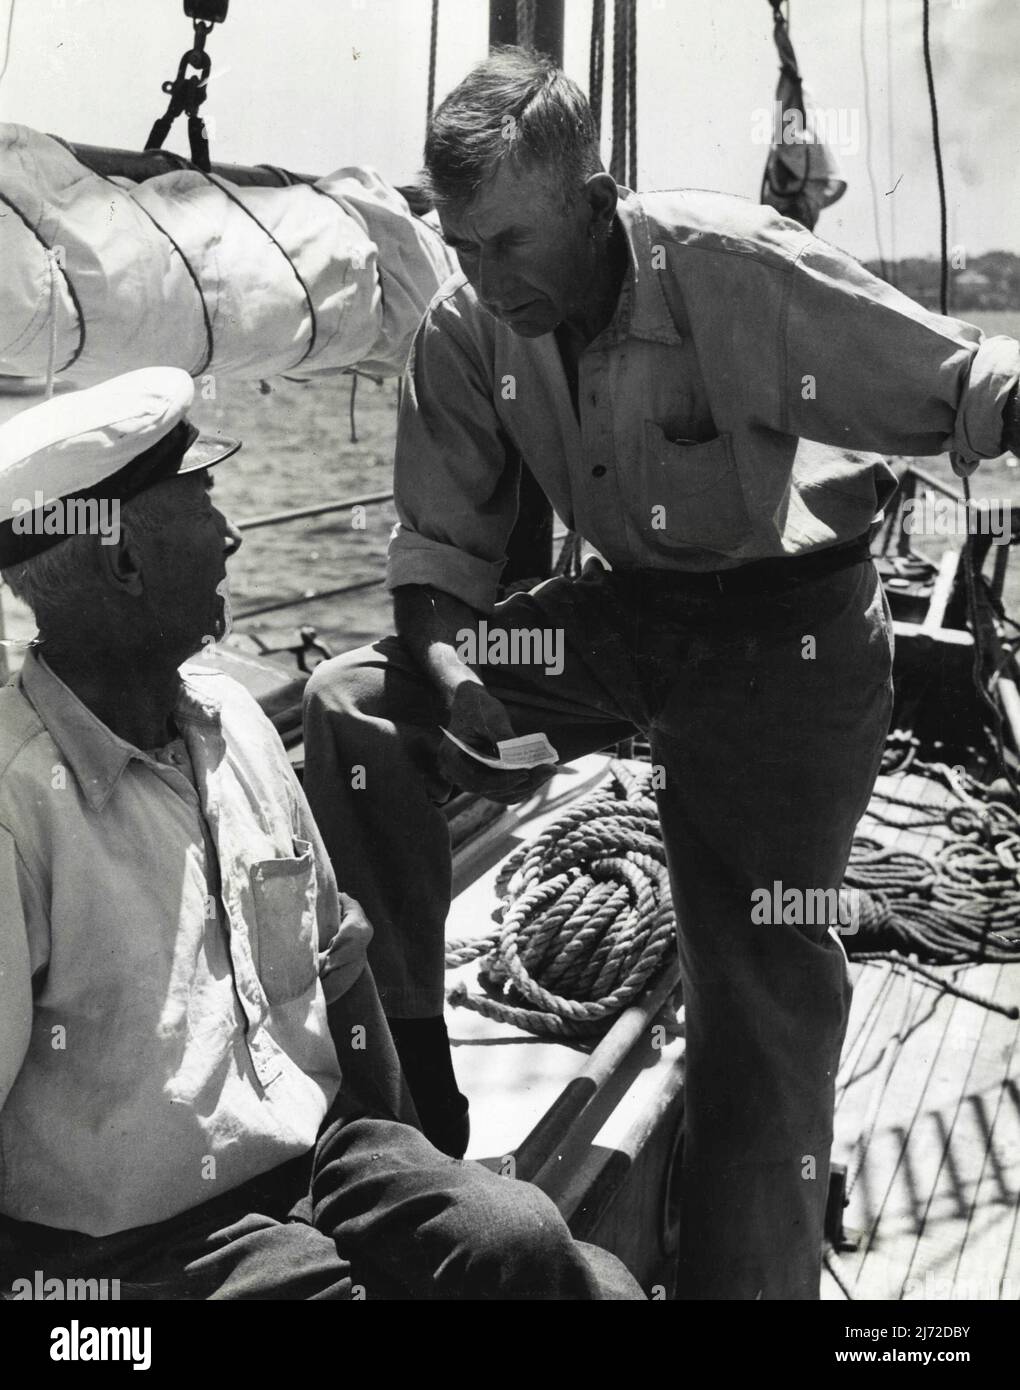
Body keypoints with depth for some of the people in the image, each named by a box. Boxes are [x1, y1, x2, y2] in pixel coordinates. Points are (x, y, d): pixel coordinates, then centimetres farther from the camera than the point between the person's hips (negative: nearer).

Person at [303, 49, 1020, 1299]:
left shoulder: (735, 270, -25)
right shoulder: (466, 326, -11)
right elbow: (441, 539, -2)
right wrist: (429, 679, -19)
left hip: (791, 623, -4)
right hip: (628, 609, 5)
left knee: (763, 990, -5)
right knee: (349, 705, -12)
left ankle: (746, 1276, 13)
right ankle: (406, 1054, 2)